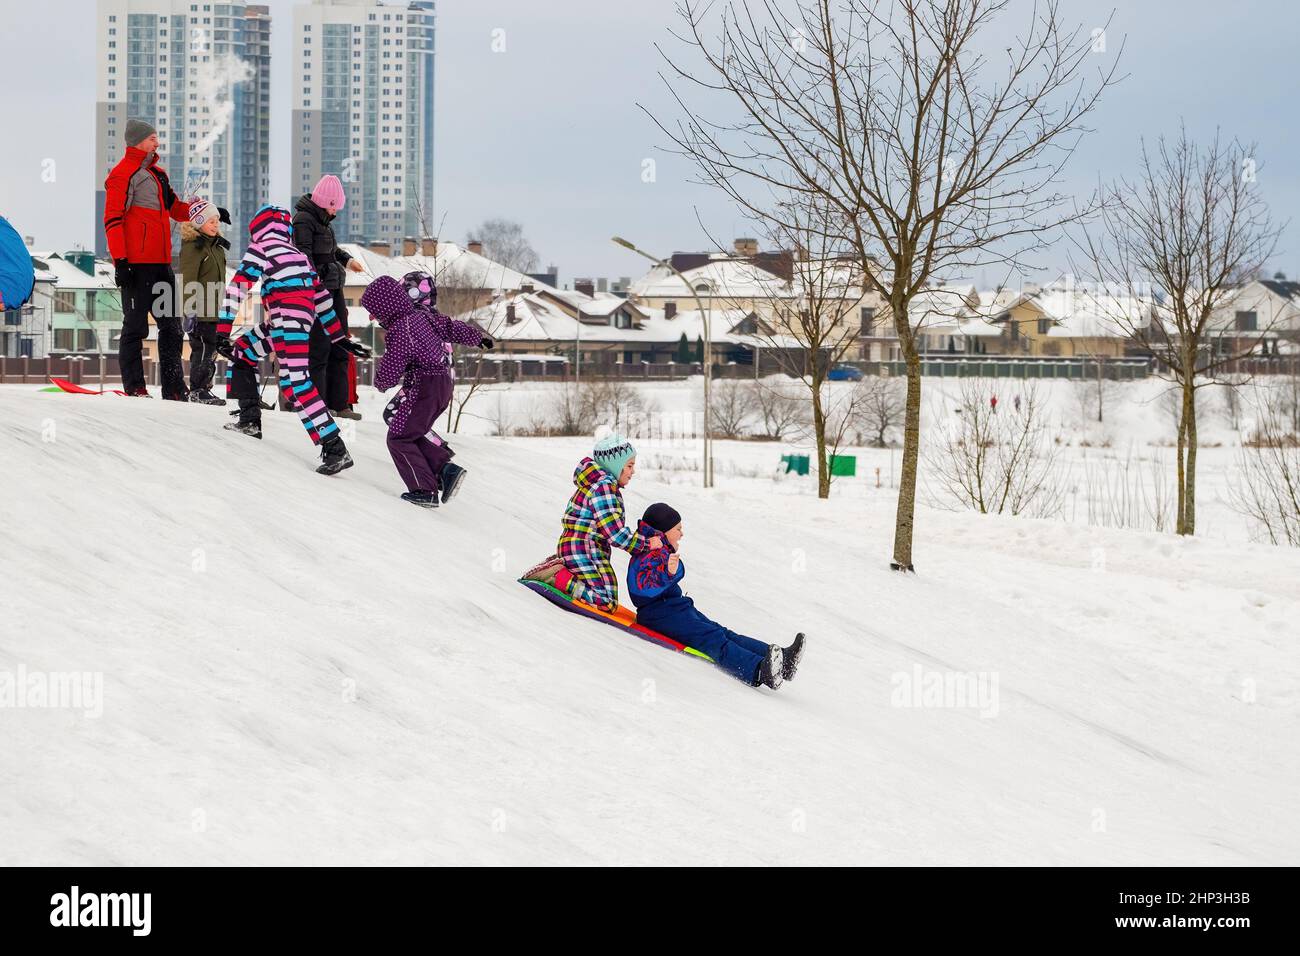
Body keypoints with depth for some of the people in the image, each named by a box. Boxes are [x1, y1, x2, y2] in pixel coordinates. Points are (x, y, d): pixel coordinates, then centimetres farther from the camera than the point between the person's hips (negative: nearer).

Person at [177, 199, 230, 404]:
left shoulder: (217, 245, 16)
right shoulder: (193, 247, -13)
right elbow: (188, 282, -17)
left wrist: (223, 307, 27)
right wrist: (190, 312, -21)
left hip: (213, 310, 9)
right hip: (199, 310, -9)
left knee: (211, 349, 11)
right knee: (203, 348, -7)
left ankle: (203, 388, 19)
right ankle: (197, 390, -1)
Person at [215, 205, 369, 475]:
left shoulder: (261, 247, 1)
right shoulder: (298, 254, 23)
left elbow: (238, 288, -7)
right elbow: (321, 295, 25)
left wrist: (222, 332, -9)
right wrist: (339, 336, 29)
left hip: (287, 322, -9)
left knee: (295, 383, -16)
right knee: (240, 354, 22)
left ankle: (335, 449, -25)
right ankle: (250, 420, 20)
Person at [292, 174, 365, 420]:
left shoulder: (323, 220, 17)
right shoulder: (304, 219, -11)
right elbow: (304, 252, -25)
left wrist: (346, 260, 46)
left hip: (333, 289, 10)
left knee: (339, 348, 9)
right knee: (319, 347, -11)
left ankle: (339, 404, 12)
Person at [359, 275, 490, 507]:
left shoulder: (399, 331, -19)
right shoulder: (421, 315, 7)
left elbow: (390, 372, -16)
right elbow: (451, 327, 19)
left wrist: (380, 383, 8)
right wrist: (478, 337, 35)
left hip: (423, 389, -9)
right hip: (443, 385, 9)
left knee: (398, 438, -1)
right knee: (411, 435, 17)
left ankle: (424, 490, -7)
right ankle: (445, 469, 2)